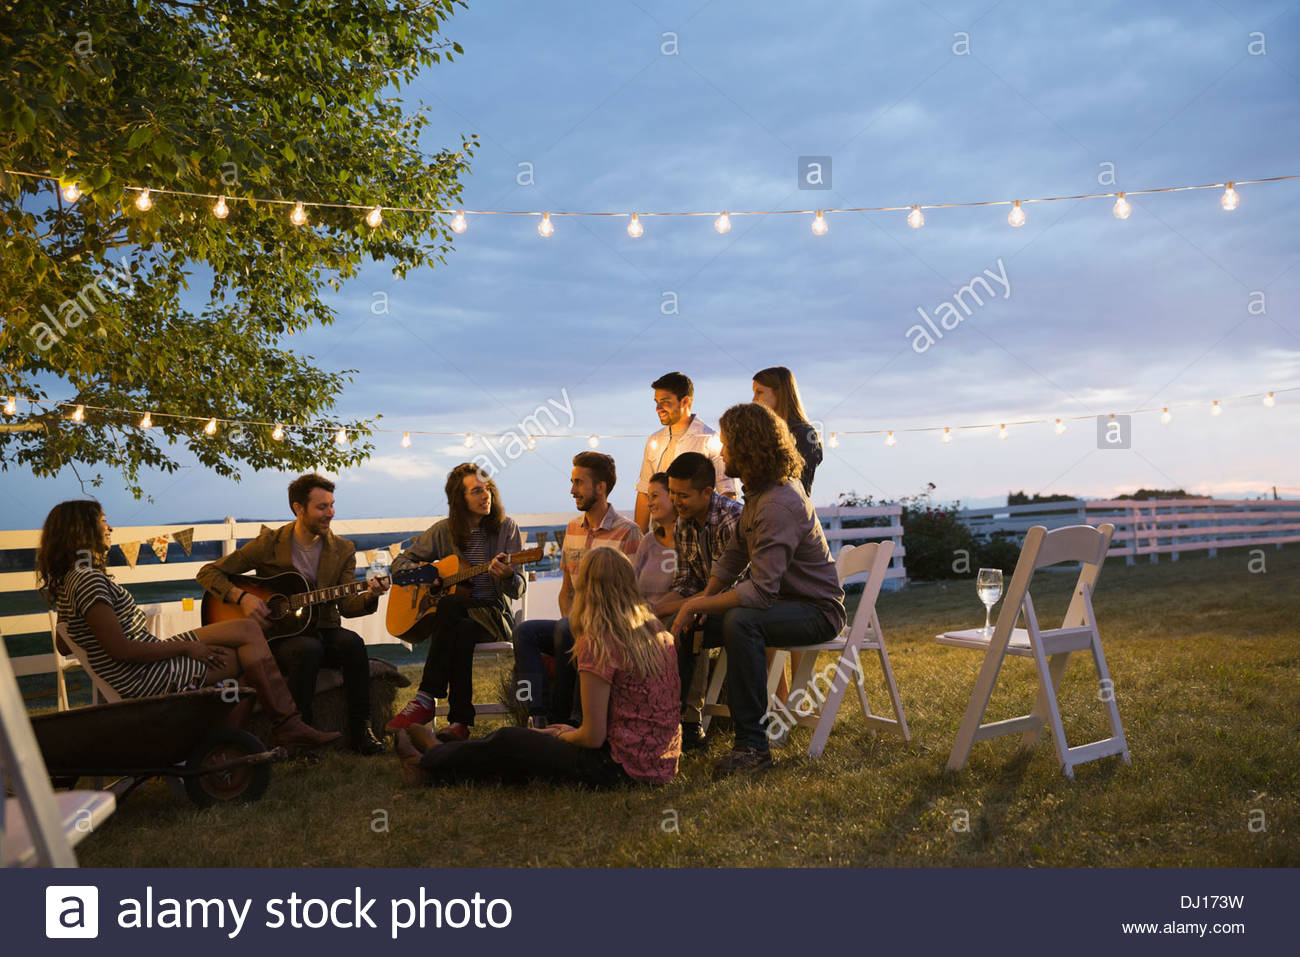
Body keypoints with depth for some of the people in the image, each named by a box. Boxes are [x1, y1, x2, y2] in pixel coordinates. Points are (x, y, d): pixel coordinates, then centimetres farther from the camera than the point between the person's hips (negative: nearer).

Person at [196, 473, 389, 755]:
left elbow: (346, 605, -1)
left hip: (323, 633, 3)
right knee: (308, 649, -36)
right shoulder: (269, 544, -3)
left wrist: (369, 597, -23)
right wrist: (242, 597, -17)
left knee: (352, 642, -31)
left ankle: (359, 731, -22)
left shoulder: (342, 550, 6)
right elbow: (209, 572, 0)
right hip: (278, 637, -3)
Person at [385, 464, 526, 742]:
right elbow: (400, 562, 14)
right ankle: (460, 721, -37)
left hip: (493, 614, -2)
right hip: (456, 610, 2)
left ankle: (425, 699, -29)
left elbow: (518, 590, -2)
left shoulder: (506, 527, 1)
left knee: (462, 631, -36)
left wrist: (507, 576, -27)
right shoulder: (444, 531, 7)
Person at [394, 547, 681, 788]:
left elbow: (593, 736, -18)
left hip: (621, 769, -8)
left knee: (508, 742, 9)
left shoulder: (598, 645, -18)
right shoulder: (660, 634, 6)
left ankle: (429, 766, 32)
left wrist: (562, 735, 4)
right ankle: (441, 754, 39)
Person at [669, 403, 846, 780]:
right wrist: (701, 600, -1)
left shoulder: (779, 505, -28)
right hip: (782, 600, 10)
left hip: (818, 611, -10)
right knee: (690, 622, 3)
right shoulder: (760, 490, 4)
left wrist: (698, 605, -24)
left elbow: (761, 591, -33)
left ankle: (752, 744, -29)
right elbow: (735, 553, 11)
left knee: (740, 621, -36)